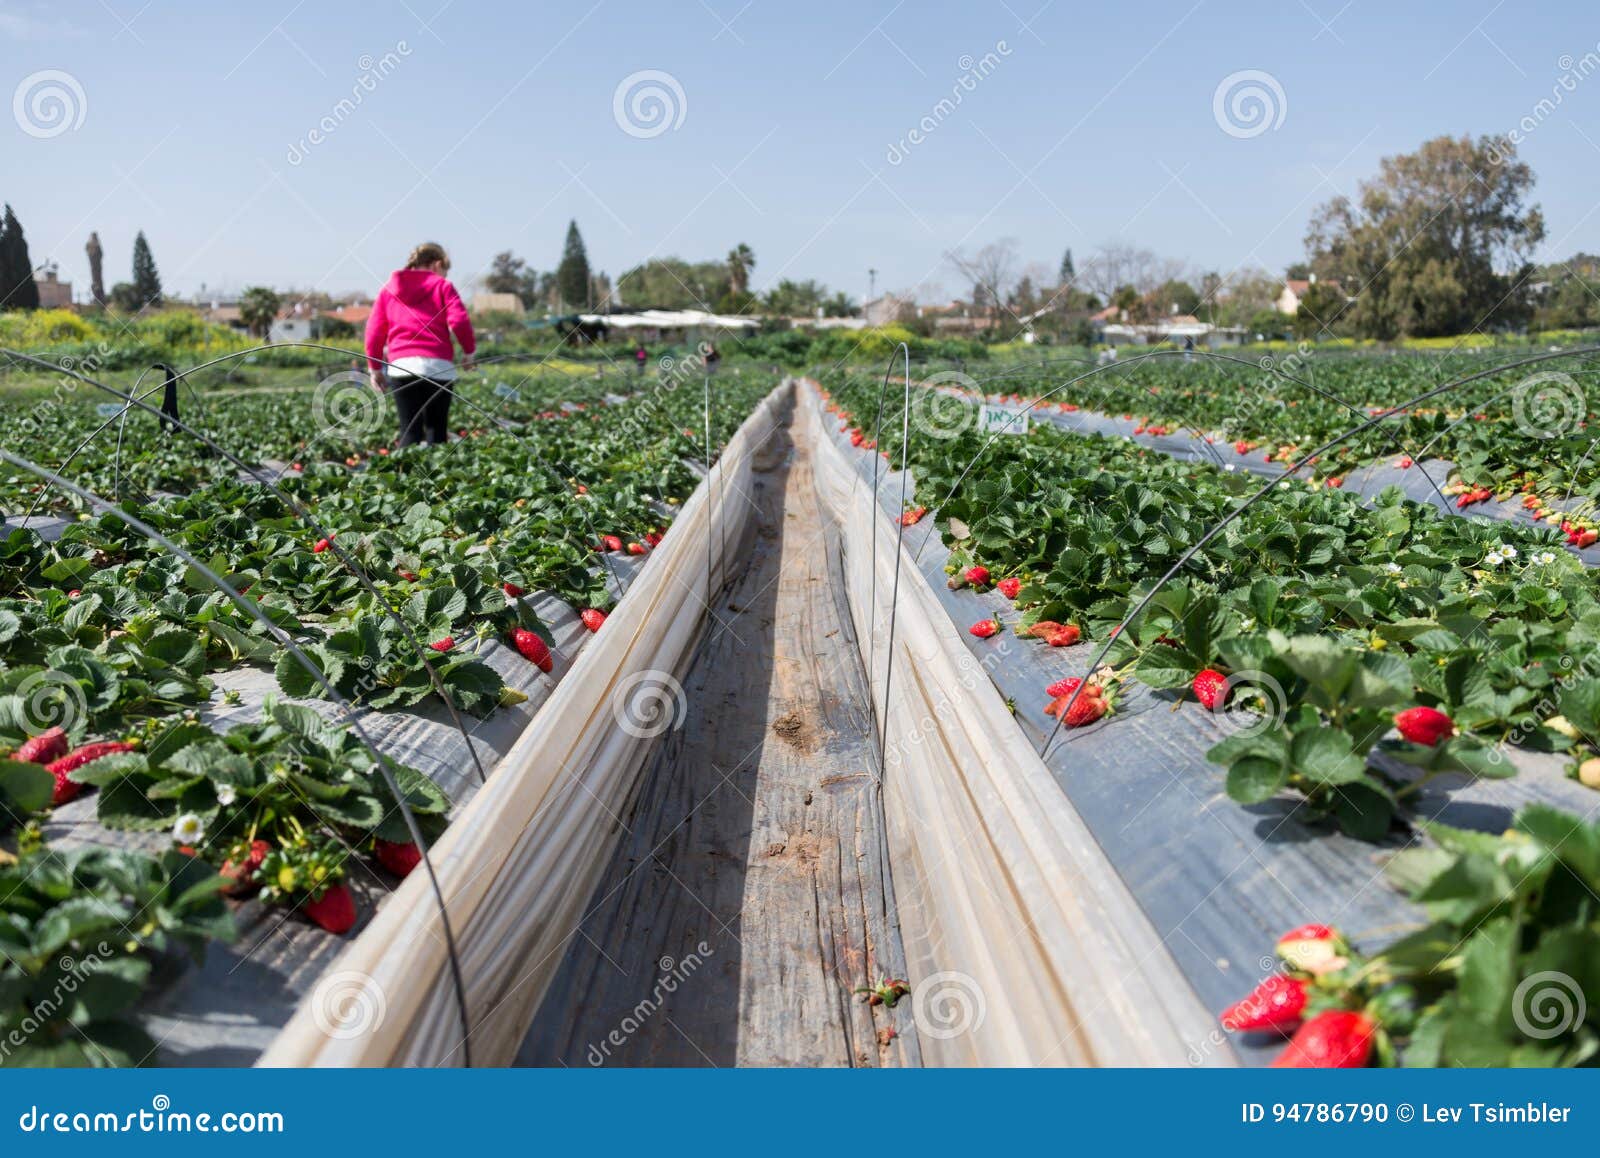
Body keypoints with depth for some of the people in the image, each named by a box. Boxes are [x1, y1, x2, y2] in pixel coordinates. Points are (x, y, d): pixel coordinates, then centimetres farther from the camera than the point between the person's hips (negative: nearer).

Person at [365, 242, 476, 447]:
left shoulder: (389, 290, 19)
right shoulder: (442, 286, 9)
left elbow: (374, 330, 14)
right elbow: (459, 321, -6)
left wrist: (375, 368, 19)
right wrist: (469, 350, 9)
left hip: (401, 367, 2)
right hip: (438, 366, -2)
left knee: (410, 431, 3)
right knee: (436, 429, 7)